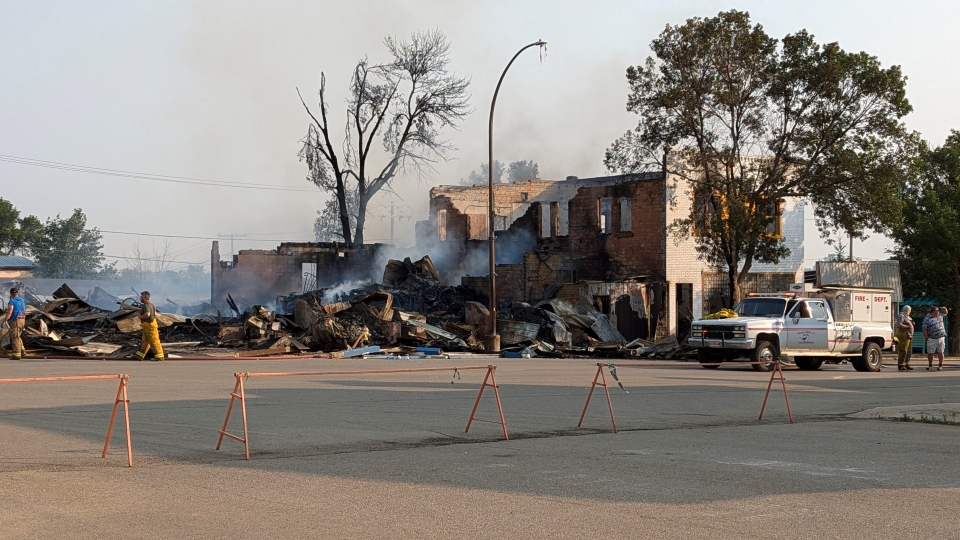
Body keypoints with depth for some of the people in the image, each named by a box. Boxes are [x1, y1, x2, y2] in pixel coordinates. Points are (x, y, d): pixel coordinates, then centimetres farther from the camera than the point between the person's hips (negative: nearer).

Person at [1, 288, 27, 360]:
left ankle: (16, 355, -6)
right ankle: (22, 351, 12)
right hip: (22, 320, 8)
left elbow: (9, 312, -20)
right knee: (17, 337, 19)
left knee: (15, 338, -5)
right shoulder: (22, 301, 13)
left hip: (15, 321, -8)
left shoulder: (12, 301, -12)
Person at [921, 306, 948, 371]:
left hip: (941, 337, 4)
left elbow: (945, 313, 29)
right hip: (932, 339, -4)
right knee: (930, 353, 2)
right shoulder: (927, 319, -8)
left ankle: (940, 366, 12)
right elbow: (924, 329, -9)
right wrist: (927, 338, -13)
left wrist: (944, 309, 8)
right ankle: (930, 366, 15)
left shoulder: (940, 315, 10)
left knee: (940, 352, 4)